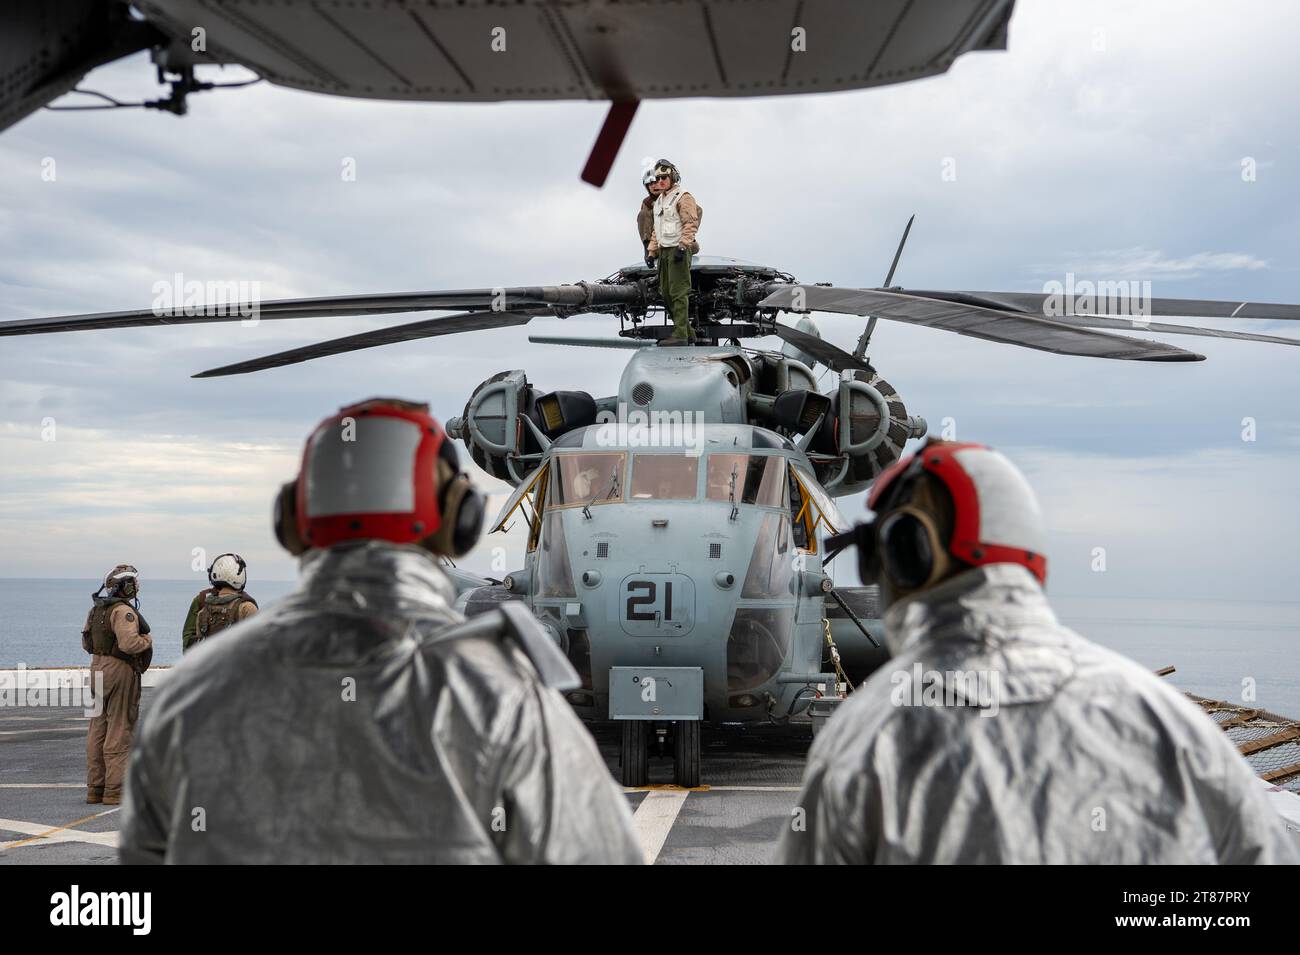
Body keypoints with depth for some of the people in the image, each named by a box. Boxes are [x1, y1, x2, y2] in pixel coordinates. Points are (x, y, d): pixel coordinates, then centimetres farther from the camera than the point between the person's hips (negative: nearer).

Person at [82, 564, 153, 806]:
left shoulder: (96, 610, 10)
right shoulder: (123, 611, -18)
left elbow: (86, 643, 18)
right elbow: (129, 643, -28)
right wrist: (146, 641, -10)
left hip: (98, 668, 9)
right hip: (120, 670, -9)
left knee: (98, 730, 13)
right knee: (119, 731, -3)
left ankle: (95, 788, 19)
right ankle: (114, 790, -1)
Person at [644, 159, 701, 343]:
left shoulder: (683, 197, -6)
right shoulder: (659, 201, 22)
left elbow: (691, 224, -15)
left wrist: (682, 247, -23)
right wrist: (651, 251, 21)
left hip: (678, 250, -9)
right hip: (664, 251, 9)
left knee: (679, 293, -12)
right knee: (665, 293, 9)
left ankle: (680, 335, -13)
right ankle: (687, 331, 16)